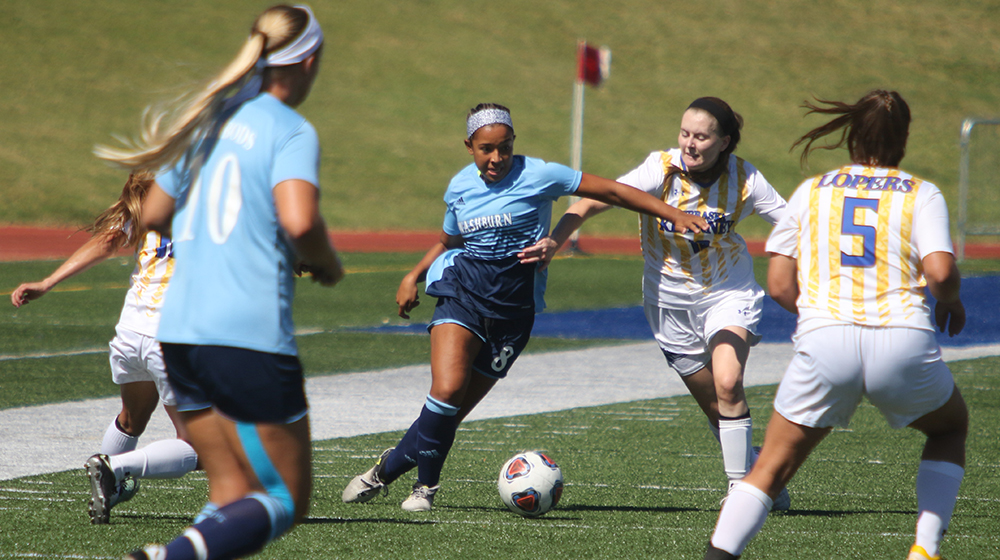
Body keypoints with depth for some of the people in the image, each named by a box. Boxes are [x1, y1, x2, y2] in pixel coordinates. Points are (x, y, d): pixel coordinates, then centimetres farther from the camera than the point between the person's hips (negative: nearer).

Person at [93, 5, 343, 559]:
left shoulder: (210, 117, 13)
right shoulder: (292, 131, -8)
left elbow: (153, 214, 20)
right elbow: (299, 220, -24)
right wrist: (326, 265, -4)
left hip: (180, 329, 7)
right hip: (251, 335, -7)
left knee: (234, 498, 12)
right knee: (286, 500, 1)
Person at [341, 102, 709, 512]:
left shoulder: (536, 176, -5)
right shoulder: (461, 186, 8)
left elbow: (609, 191, -2)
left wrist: (673, 214, -5)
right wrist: (414, 277, 11)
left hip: (514, 301, -2)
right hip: (463, 288, 2)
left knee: (455, 408, -4)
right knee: (447, 389, -21)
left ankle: (389, 468, 15)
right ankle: (426, 483, -2)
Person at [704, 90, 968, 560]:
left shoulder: (811, 191, 16)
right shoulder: (921, 194, 10)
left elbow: (779, 285, 12)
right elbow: (940, 272, -5)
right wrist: (951, 303, 17)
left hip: (824, 344, 1)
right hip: (903, 341, -1)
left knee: (771, 468, 10)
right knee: (951, 428, 28)